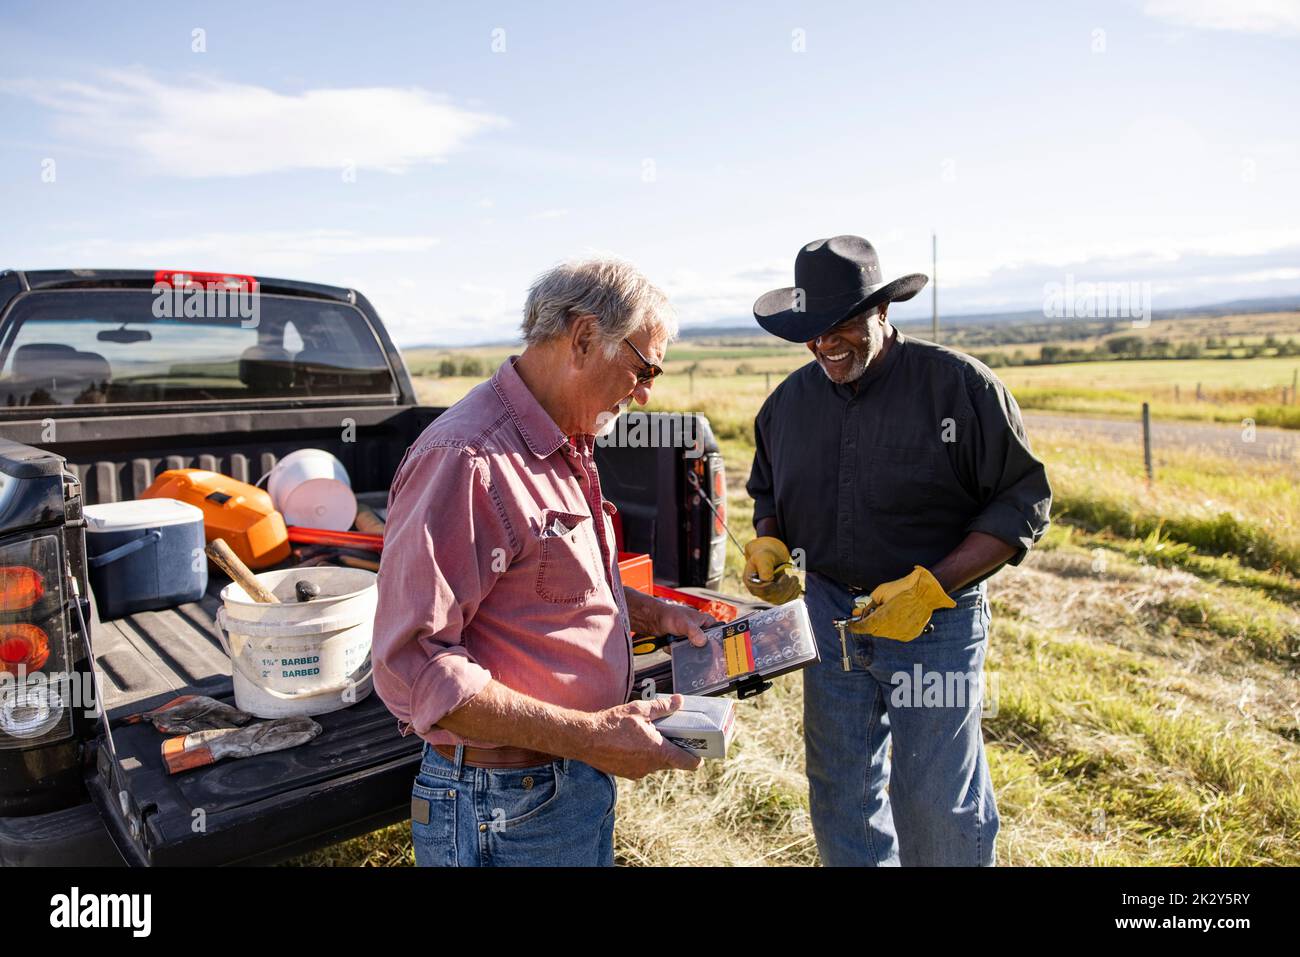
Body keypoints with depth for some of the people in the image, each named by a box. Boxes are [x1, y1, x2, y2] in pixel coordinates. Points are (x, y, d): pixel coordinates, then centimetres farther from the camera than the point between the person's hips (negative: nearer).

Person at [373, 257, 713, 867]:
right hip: (506, 814, -9)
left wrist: (654, 615, 5)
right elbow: (412, 668, -27)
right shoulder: (466, 458, -24)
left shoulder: (566, 448, 8)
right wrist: (587, 736, -25)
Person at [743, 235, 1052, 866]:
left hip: (937, 623, -4)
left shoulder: (960, 386, -10)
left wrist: (930, 586, -19)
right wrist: (767, 545, -4)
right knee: (840, 798, 17)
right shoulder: (789, 401, 4)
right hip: (828, 619, 4)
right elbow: (767, 494, 19)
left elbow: (1022, 501, -9)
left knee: (938, 813, 5)